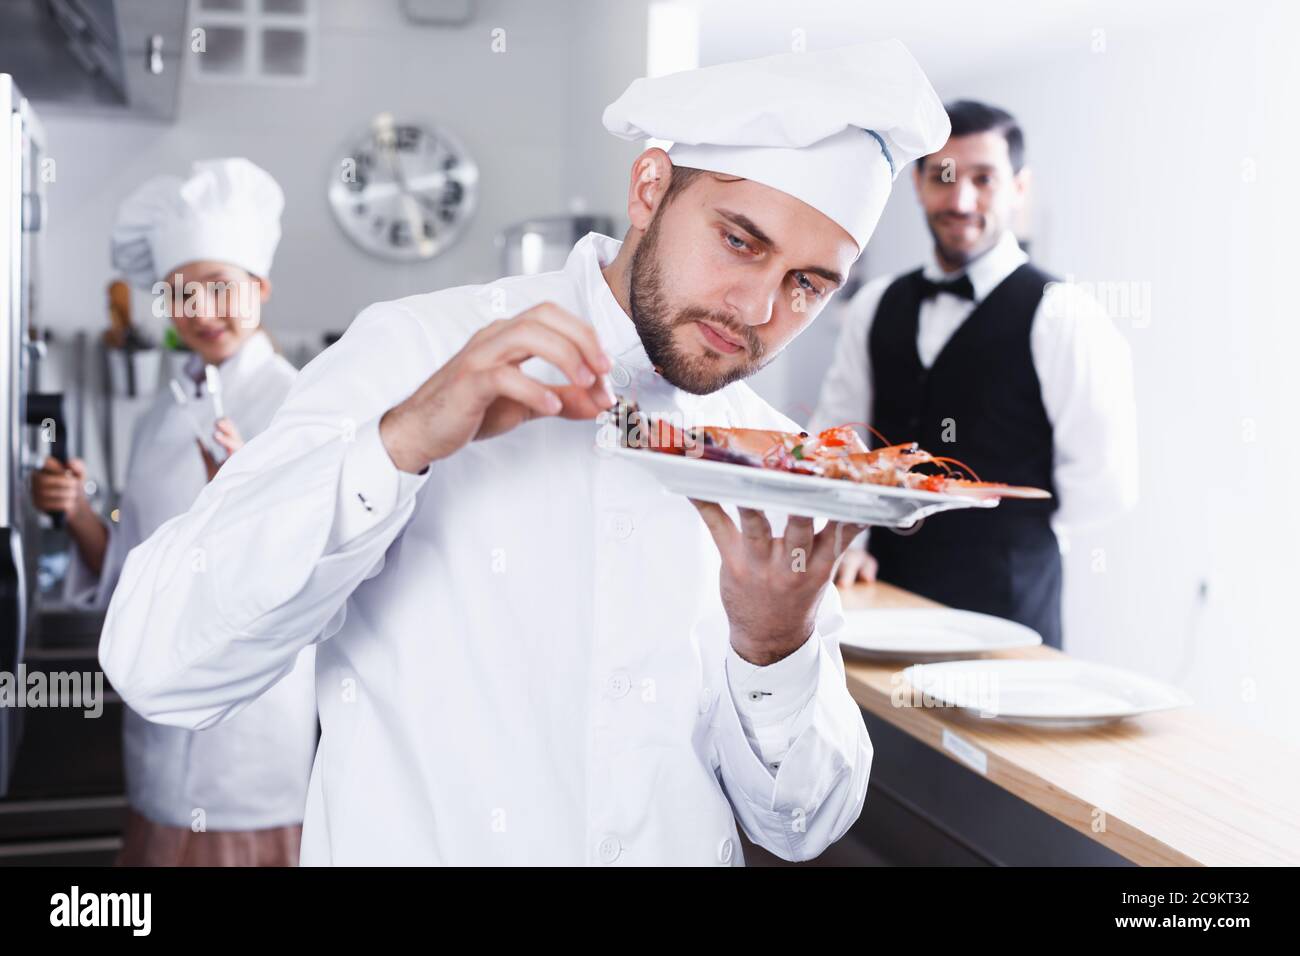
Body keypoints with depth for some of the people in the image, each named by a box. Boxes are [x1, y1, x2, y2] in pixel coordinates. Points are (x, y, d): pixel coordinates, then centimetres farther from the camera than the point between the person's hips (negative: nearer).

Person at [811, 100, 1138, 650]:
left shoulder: (1065, 319, -9)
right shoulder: (875, 307, 9)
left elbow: (1105, 485, -12)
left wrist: (1011, 528, -2)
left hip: (1002, 605, -4)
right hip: (885, 592, 5)